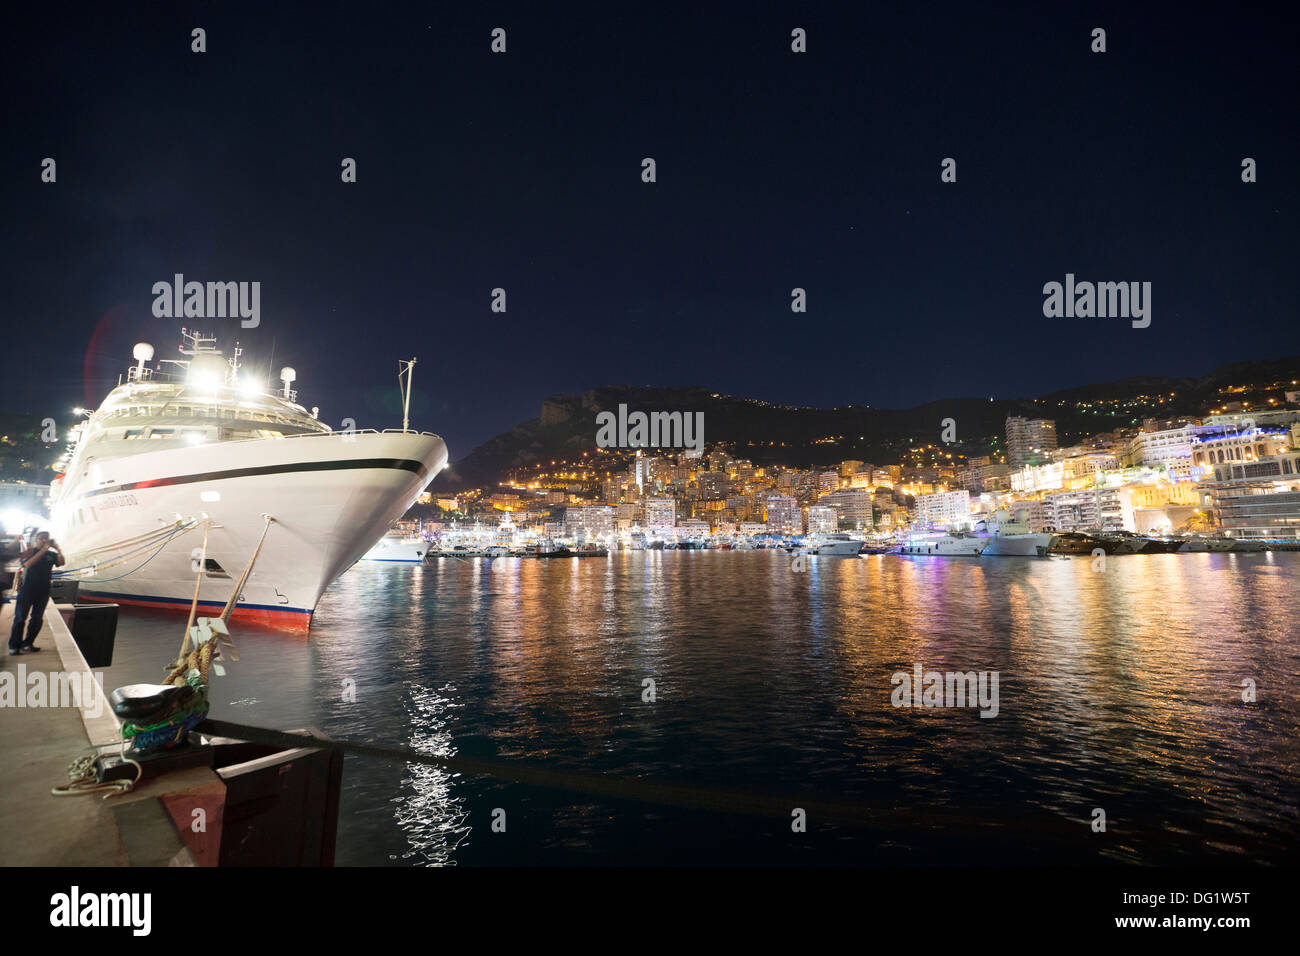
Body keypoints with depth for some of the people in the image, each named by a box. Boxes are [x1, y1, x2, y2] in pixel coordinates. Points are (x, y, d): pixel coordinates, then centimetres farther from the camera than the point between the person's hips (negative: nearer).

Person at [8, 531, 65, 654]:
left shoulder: (51, 554, 7)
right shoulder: (30, 552, -1)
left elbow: (61, 563, -9)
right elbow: (28, 564, -19)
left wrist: (57, 548, -18)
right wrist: (43, 550, -22)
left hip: (43, 590, 3)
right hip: (27, 589, -3)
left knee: (37, 619, 6)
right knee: (20, 617, -3)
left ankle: (28, 644, 15)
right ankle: (14, 646, 2)